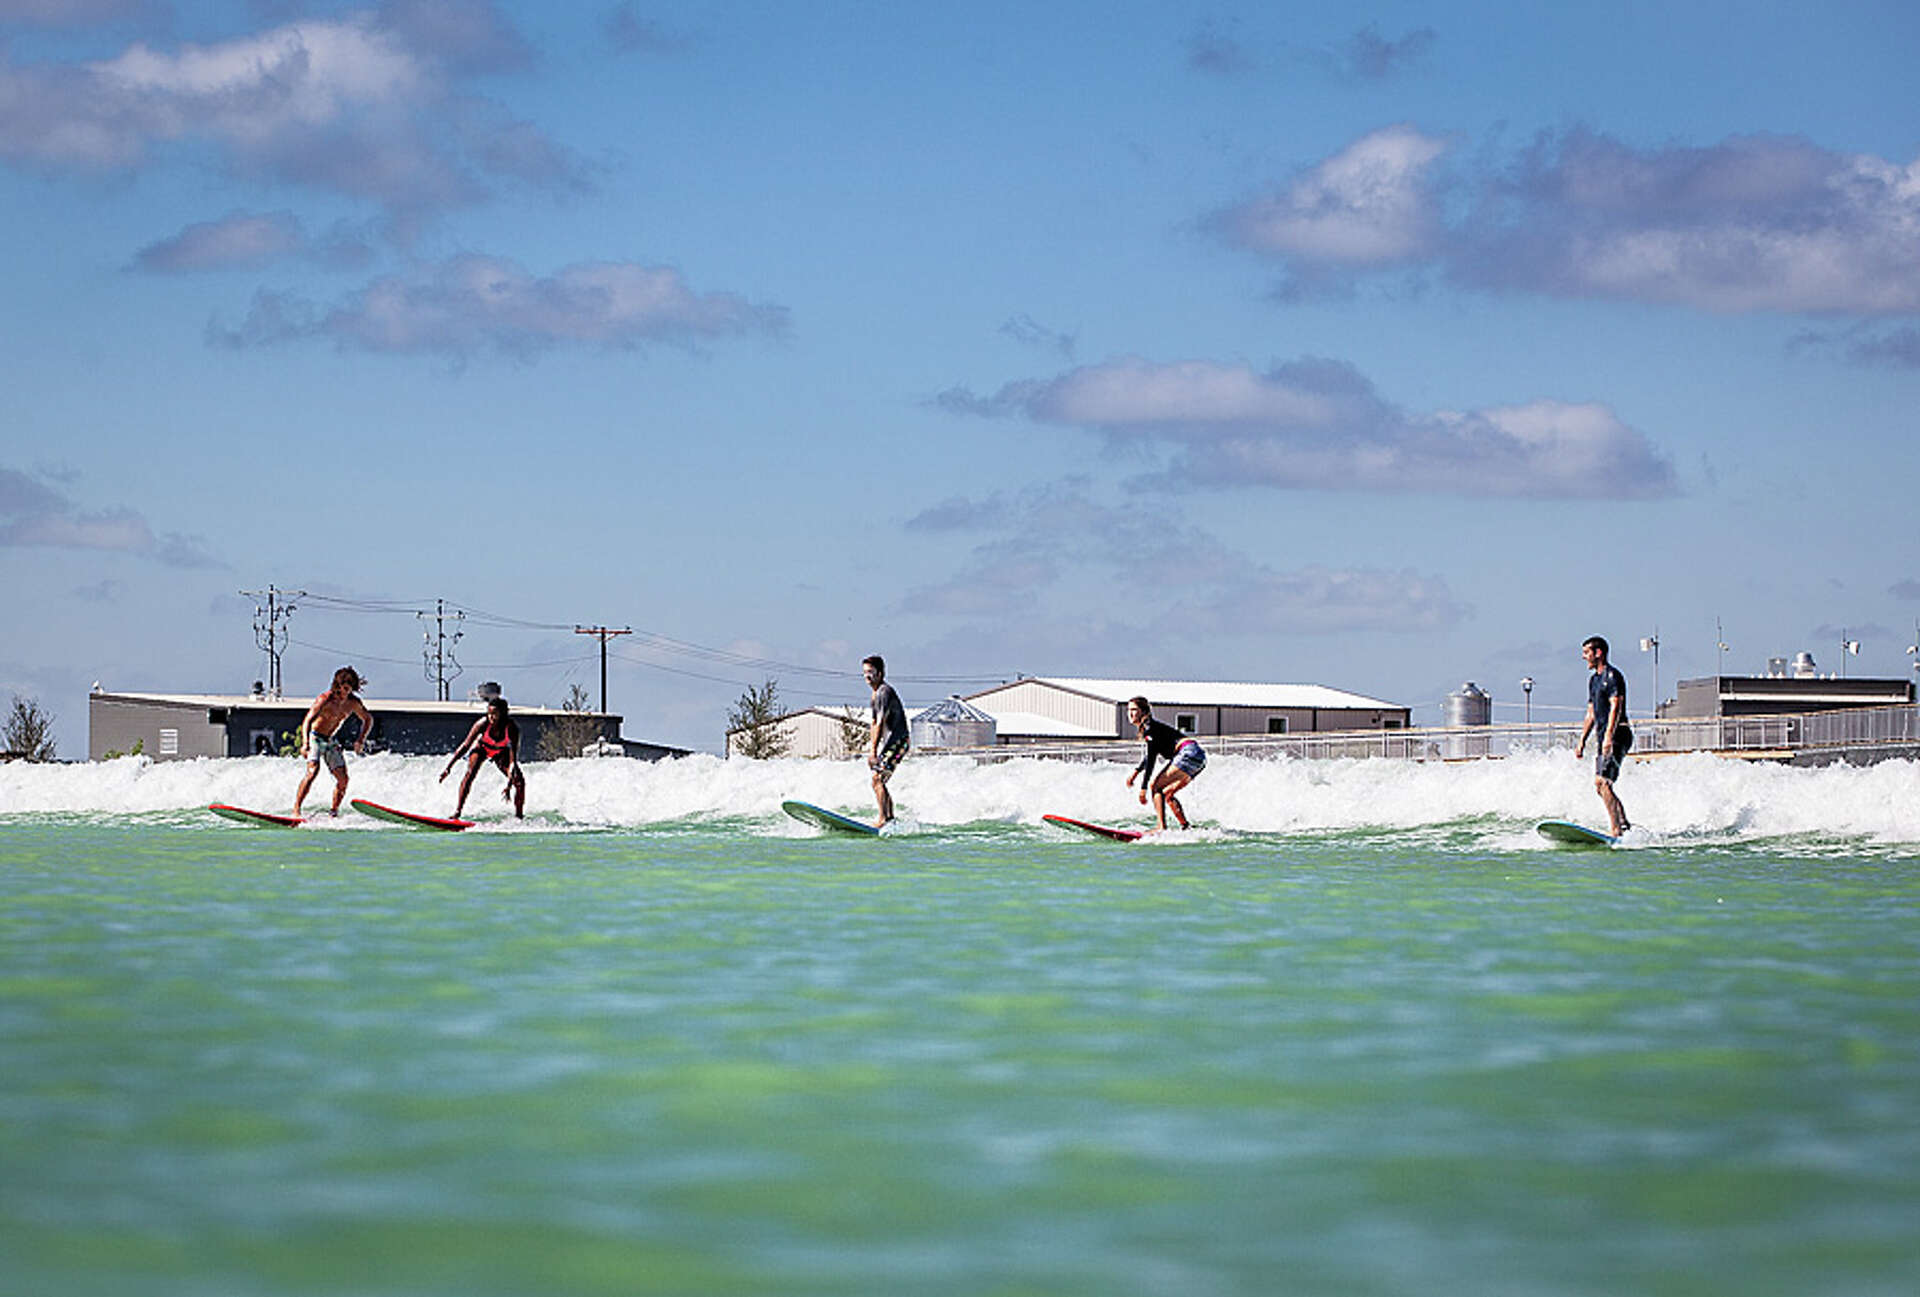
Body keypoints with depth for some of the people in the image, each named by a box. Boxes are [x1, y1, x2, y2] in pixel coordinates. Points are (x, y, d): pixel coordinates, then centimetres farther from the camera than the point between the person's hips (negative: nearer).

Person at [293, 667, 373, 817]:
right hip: (315, 737, -6)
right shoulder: (326, 699, -23)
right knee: (313, 769, -27)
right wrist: (305, 744, -42)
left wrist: (361, 741, -1)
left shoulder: (353, 703, -5)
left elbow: (368, 719, 12)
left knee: (343, 779, -4)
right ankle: (296, 809, -28)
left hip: (331, 741, 6)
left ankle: (334, 812, 12)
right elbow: (307, 720, -29)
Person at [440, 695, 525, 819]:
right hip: (483, 747, -1)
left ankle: (519, 816, 8)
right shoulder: (483, 723, -34)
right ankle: (457, 811, -25)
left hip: (501, 752, 1)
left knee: (519, 781, -12)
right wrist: (448, 767, -29)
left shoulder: (512, 728, -35)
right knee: (470, 773, -26)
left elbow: (513, 759, -37)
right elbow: (465, 746, -25)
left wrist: (509, 785, -46)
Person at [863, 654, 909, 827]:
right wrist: (870, 747, 21)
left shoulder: (884, 692, -14)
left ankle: (883, 820, -21)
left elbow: (880, 723, -21)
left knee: (877, 779, -17)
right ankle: (890, 818, 13)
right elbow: (875, 724, 24)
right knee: (880, 781, 10)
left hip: (897, 742, -10)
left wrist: (873, 750, -25)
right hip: (887, 742, 10)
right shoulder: (876, 693, 18)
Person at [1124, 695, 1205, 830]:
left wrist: (1144, 787, -14)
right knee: (1166, 793, 18)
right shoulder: (1150, 727, 21)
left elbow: (1151, 760, -13)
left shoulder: (1150, 728, -8)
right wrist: (1135, 772, 30)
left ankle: (1162, 828, -22)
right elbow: (1151, 756, 35)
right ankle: (1185, 827, 13)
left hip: (1190, 753, -10)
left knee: (1156, 786, -13)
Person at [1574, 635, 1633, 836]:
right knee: (1601, 785, 7)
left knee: (1602, 781, -19)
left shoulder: (1612, 675, -8)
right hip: (1605, 735, 10)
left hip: (1617, 734, -10)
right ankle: (1625, 825, 11)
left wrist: (1609, 736, -28)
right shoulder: (1594, 680, 21)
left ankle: (1617, 830, -23)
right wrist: (1582, 741, 19)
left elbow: (1615, 708, -18)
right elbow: (1591, 713, 25)